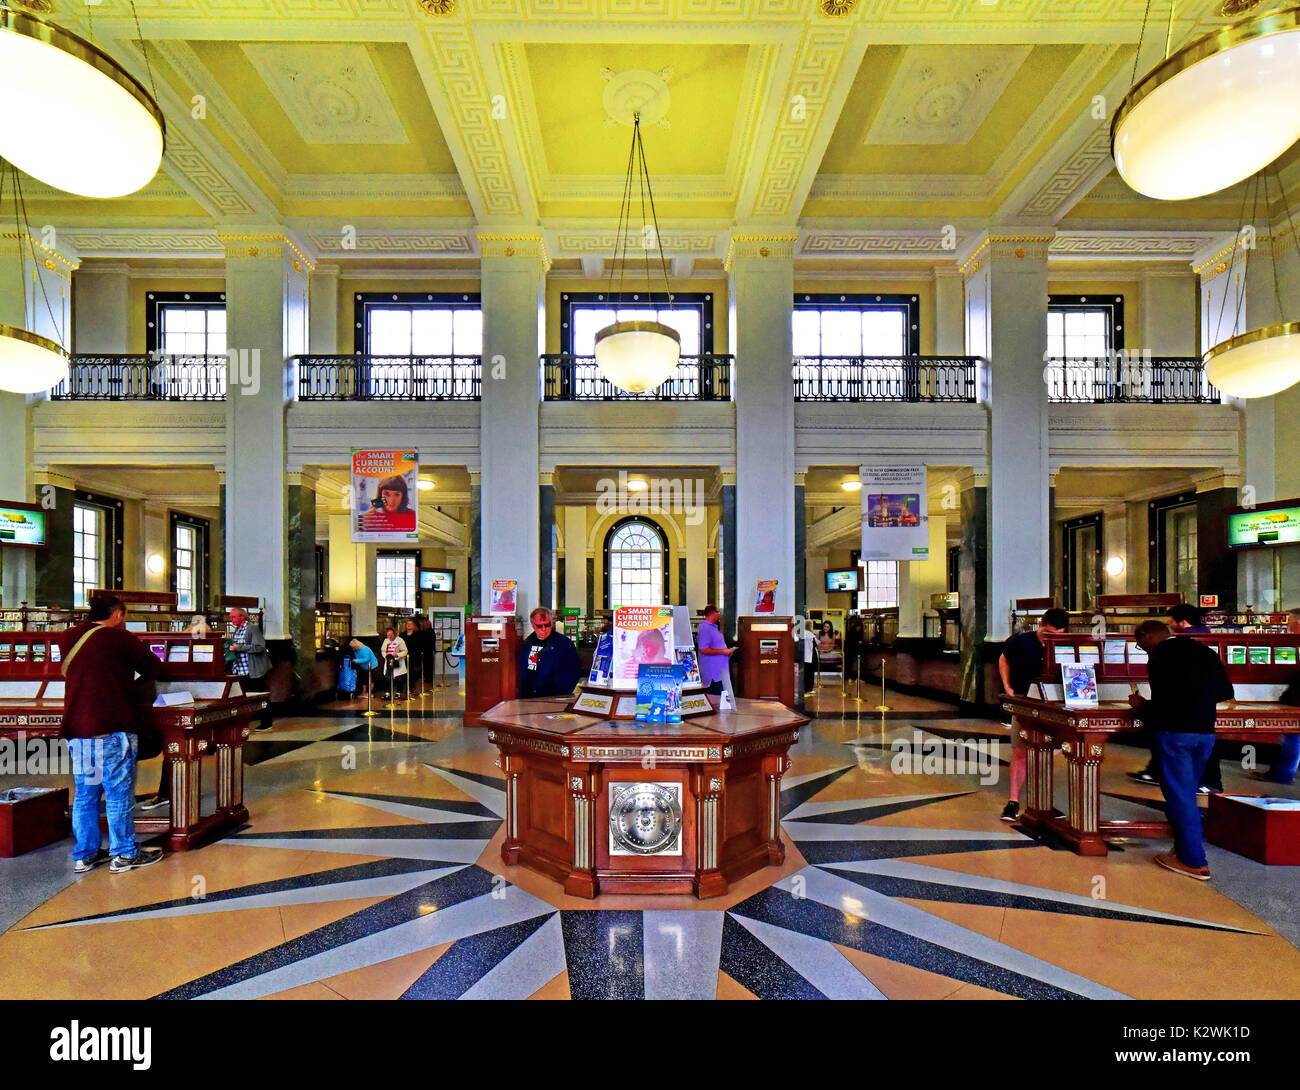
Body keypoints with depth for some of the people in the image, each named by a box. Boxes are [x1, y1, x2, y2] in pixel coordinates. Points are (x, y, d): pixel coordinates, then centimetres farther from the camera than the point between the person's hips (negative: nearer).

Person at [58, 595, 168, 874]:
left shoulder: (67, 638, 9)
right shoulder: (120, 638, -9)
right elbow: (156, 670, -4)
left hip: (76, 729, 7)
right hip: (112, 728, -6)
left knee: (85, 793, 14)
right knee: (119, 792, 2)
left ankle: (84, 855, 22)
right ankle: (124, 854, 9)